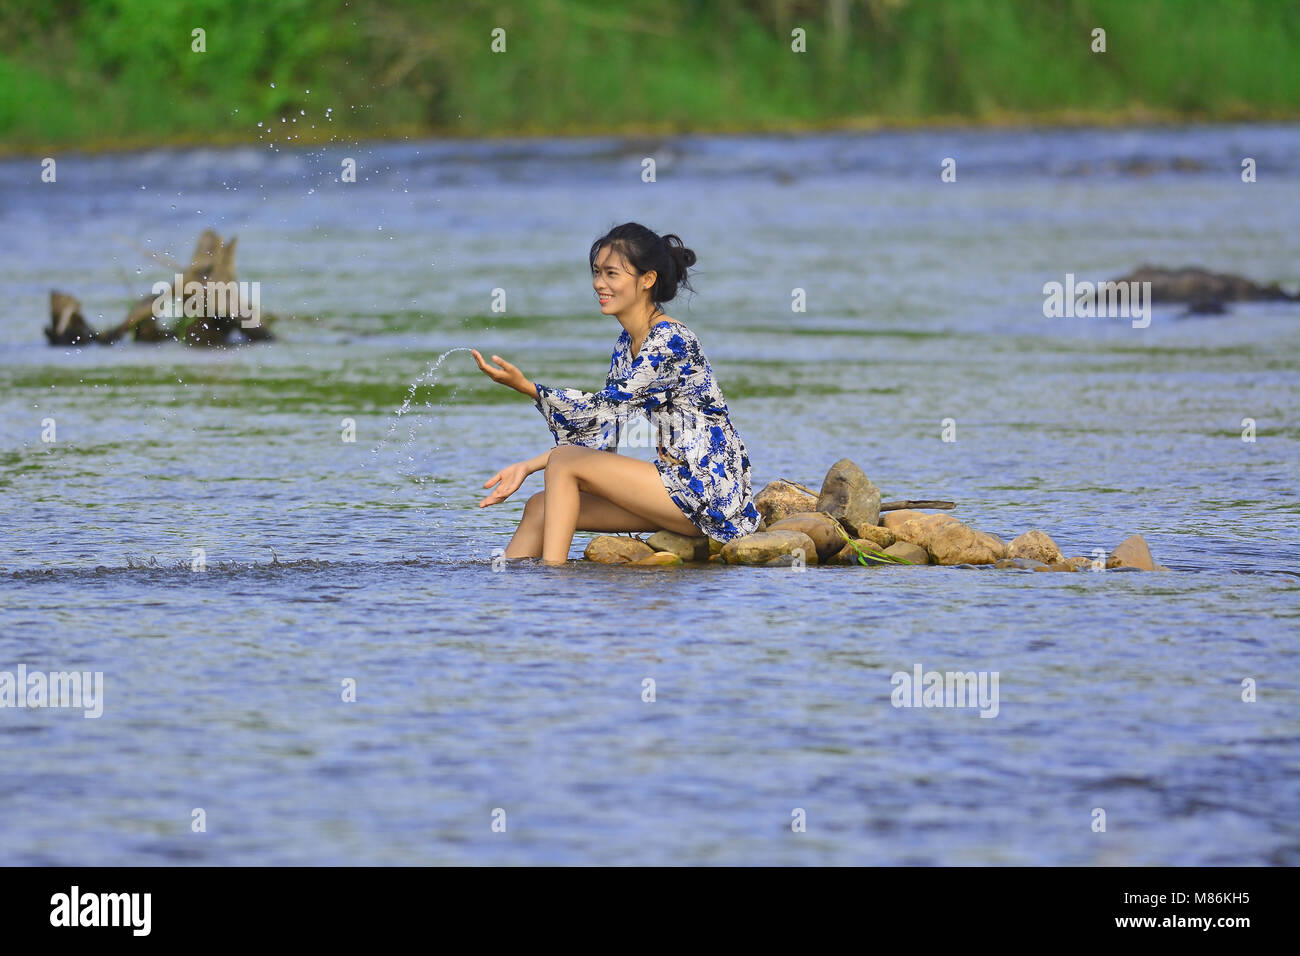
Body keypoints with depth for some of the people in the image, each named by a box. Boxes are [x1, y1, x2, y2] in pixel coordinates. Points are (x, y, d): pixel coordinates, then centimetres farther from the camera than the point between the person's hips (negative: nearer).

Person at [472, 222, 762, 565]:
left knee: (564, 462, -14)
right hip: (682, 484, 9)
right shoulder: (628, 344, 13)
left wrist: (525, 386, -29)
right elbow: (602, 434, 13)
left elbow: (605, 408, -22)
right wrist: (528, 467, 5)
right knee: (541, 507, 2)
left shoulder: (670, 342, -16)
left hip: (709, 492, -9)